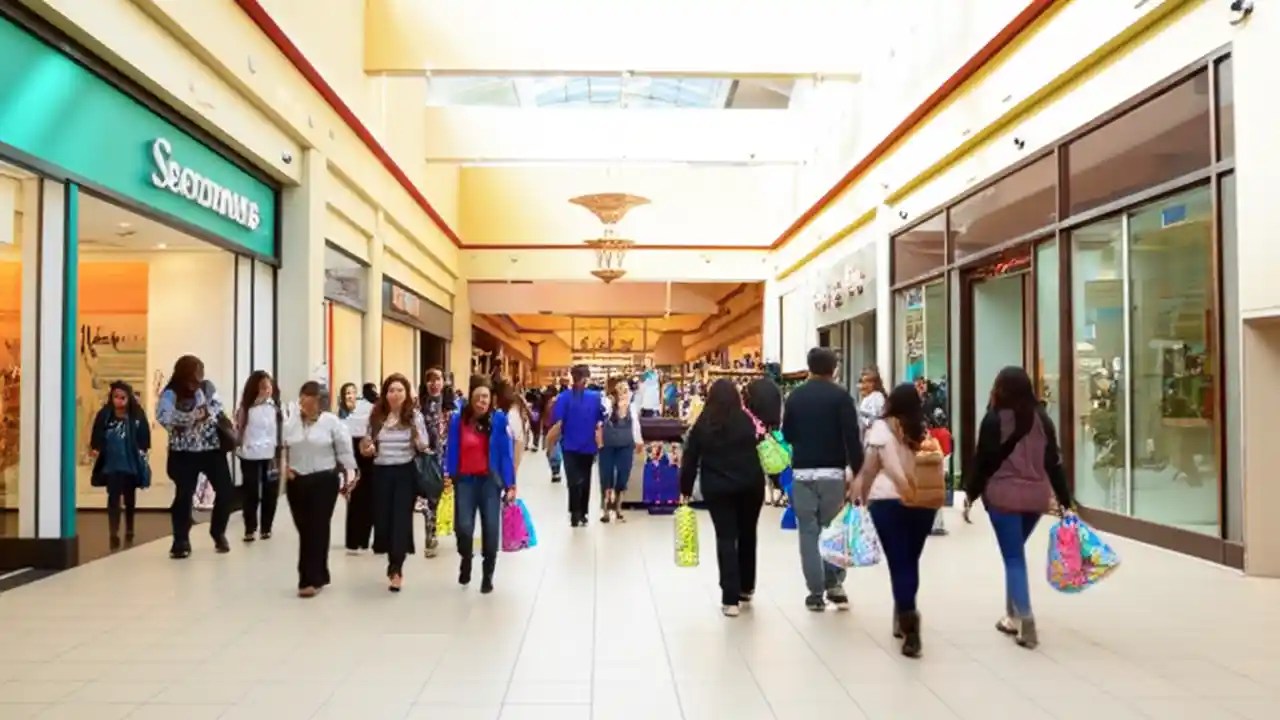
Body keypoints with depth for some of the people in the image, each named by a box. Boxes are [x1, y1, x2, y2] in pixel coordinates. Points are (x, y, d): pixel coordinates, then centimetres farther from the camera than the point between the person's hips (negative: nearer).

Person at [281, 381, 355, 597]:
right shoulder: (290, 422, 7)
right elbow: (281, 448, 14)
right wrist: (285, 467, -1)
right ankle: (317, 576, 21)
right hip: (297, 481, 4)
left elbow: (344, 450, -2)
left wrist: (348, 474, -6)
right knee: (304, 530, 8)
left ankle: (311, 579, -5)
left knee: (318, 530, -6)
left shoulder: (331, 421, -4)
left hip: (324, 481, -4)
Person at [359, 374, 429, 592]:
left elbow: (424, 447, -5)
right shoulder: (376, 416, 5)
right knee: (383, 518, 7)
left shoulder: (414, 415, -3)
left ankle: (396, 569, 3)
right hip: (382, 472, 3)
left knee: (401, 519, -4)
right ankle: (395, 565, 28)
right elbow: (370, 446, 14)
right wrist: (367, 450, -8)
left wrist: (416, 433, -25)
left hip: (405, 472, -3)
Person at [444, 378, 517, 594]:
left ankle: (487, 575, 22)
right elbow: (451, 450, 2)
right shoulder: (457, 420, -4)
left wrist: (510, 485, -6)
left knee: (490, 528, 3)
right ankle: (465, 559, 26)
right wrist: (448, 475, -7)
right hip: (465, 480, 0)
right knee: (464, 527, -8)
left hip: (490, 480, 0)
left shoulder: (499, 419, -7)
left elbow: (506, 452, -5)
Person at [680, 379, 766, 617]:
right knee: (747, 535, 17)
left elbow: (690, 459, 2)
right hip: (749, 485, 1)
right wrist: (760, 482, 11)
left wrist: (686, 489, 9)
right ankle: (746, 588, 32)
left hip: (717, 488, -1)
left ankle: (731, 598, -4)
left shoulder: (703, 424, 0)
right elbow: (759, 453, 1)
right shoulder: (747, 421, -1)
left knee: (725, 538, 2)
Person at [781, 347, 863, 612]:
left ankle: (816, 593, 4)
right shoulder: (840, 396, -4)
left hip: (802, 472, 2)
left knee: (809, 532, 4)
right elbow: (852, 437, -10)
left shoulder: (794, 396, 8)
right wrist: (857, 472, -7)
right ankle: (835, 584, 4)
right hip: (833, 472, -2)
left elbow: (787, 434, 14)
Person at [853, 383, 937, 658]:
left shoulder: (881, 428, -1)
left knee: (898, 563, 0)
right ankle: (904, 618, 25)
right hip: (924, 503, 4)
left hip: (889, 501, -4)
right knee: (911, 561, 15)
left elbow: (870, 468, 0)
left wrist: (862, 497, 12)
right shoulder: (924, 430, 11)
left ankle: (908, 622, -9)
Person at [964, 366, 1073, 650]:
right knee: (1015, 553, 19)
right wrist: (1064, 498, 11)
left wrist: (971, 493, 5)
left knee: (1013, 557, -1)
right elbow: (1054, 461, 7)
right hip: (1036, 497, 5)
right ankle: (1013, 616, 24)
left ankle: (1025, 622, -9)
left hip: (1003, 496, -5)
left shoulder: (994, 419, -7)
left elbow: (983, 461, -6)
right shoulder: (1042, 418, 7)